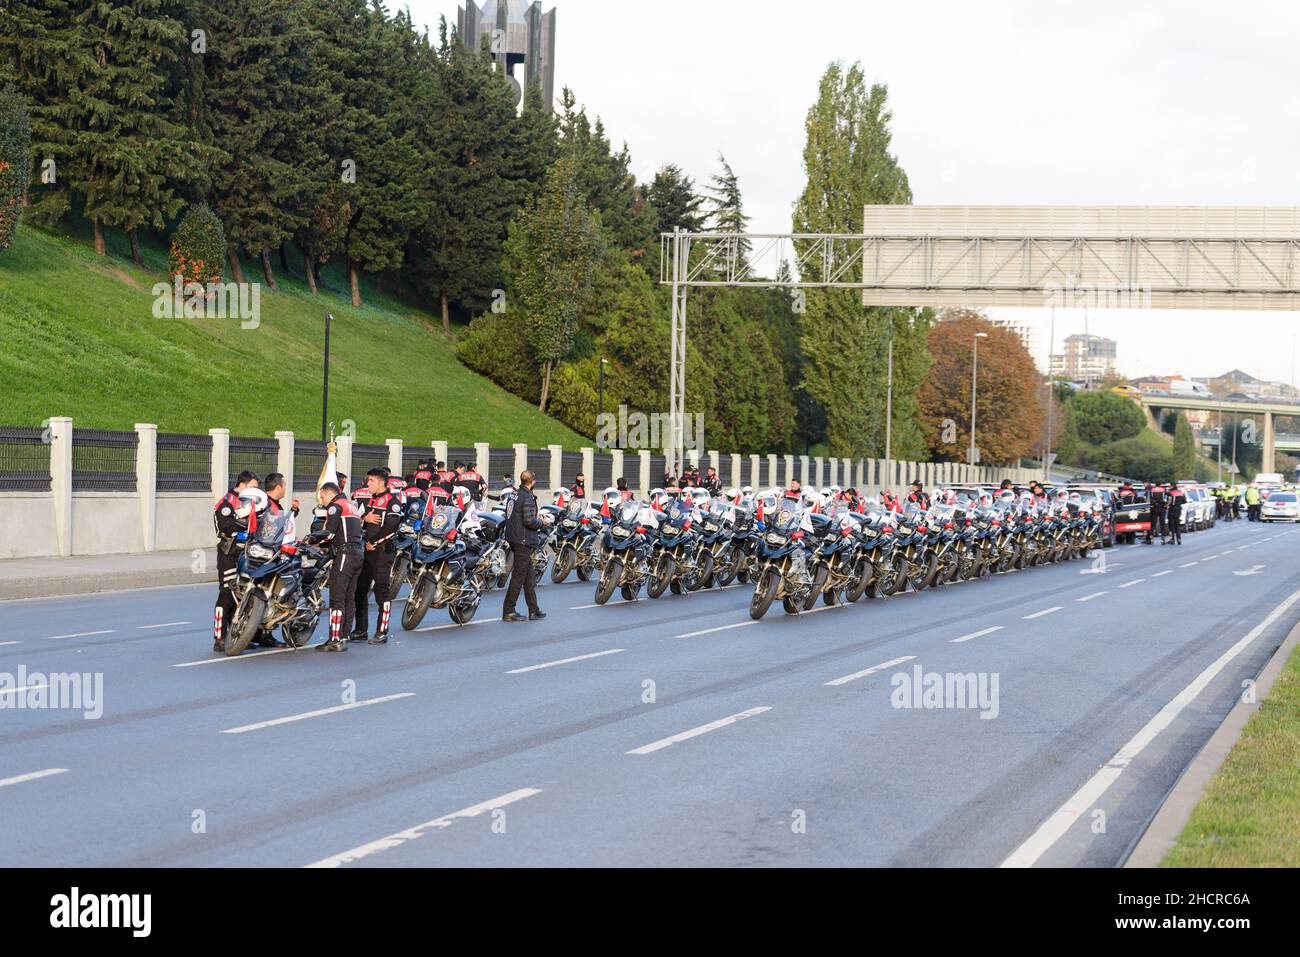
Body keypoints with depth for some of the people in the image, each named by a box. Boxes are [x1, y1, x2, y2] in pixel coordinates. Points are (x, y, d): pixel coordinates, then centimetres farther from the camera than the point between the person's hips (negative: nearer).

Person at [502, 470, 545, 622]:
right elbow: (529, 521, -23)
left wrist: (536, 518, 15)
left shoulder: (514, 496, 12)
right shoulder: (528, 498, -16)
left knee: (529, 575, 14)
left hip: (514, 539, 9)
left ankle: (534, 610, 18)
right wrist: (541, 523, -3)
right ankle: (508, 612, -2)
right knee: (519, 575, -4)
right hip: (523, 541, -9)